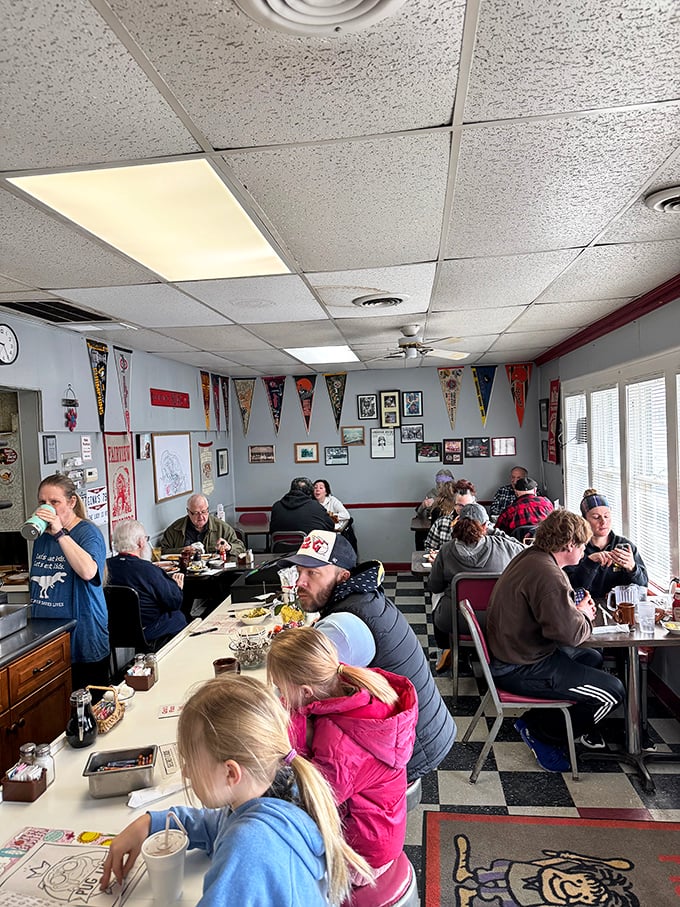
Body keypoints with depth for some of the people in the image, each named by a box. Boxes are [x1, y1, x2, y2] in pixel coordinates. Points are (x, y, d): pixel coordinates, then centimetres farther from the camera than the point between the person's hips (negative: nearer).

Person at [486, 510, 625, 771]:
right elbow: (568, 632, -28)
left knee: (593, 658, 25)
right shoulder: (546, 573, -26)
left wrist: (577, 610, 3)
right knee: (612, 691, -5)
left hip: (514, 651, 11)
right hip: (522, 669, -10)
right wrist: (585, 616, -6)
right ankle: (541, 733, 7)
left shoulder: (529, 556, 6)